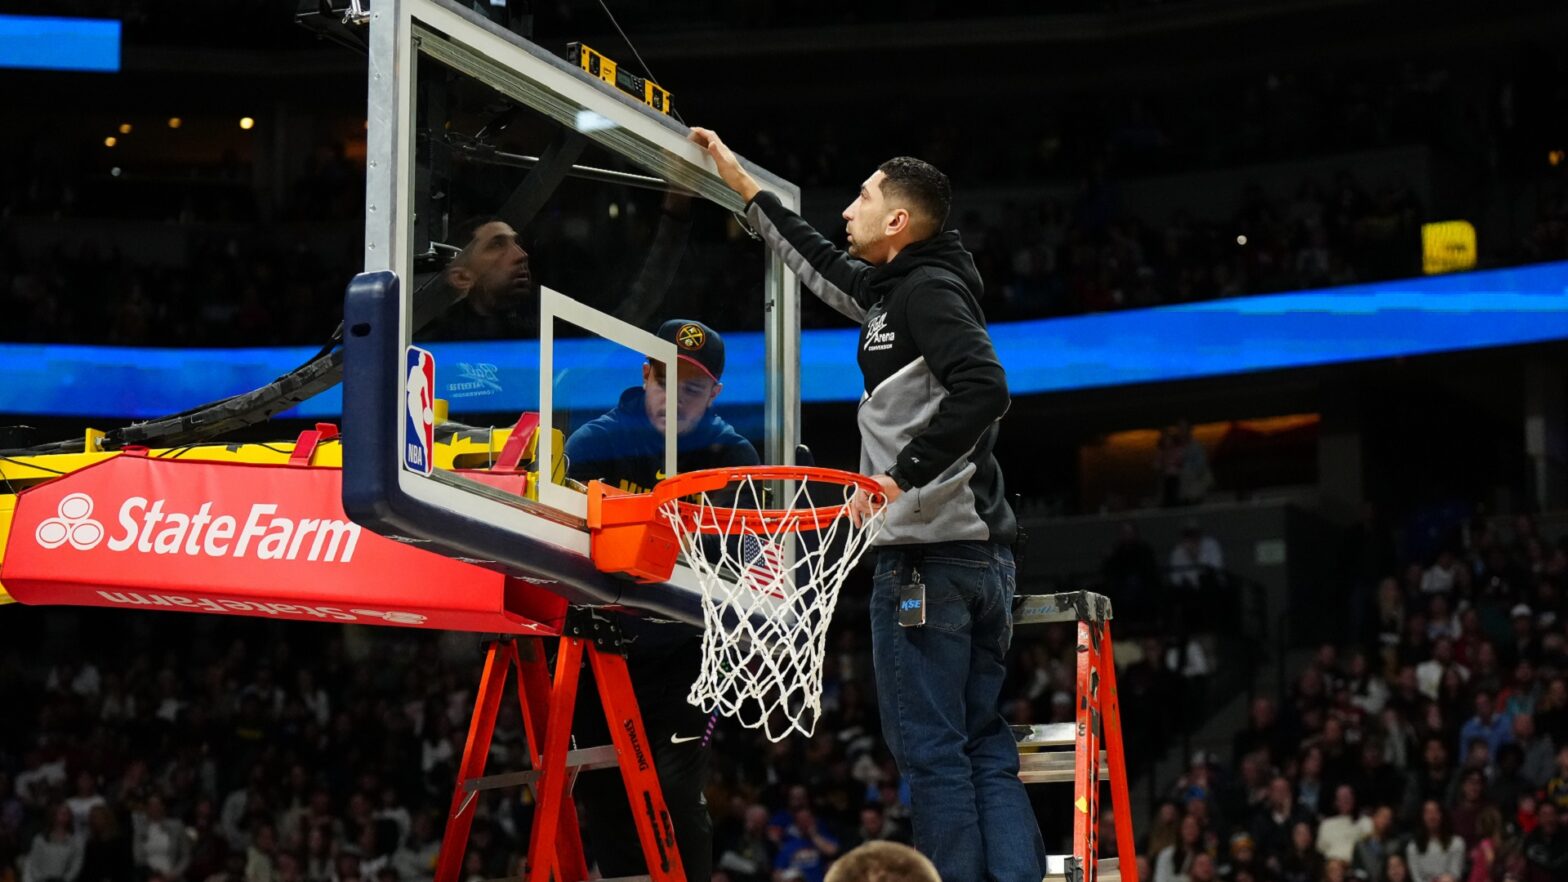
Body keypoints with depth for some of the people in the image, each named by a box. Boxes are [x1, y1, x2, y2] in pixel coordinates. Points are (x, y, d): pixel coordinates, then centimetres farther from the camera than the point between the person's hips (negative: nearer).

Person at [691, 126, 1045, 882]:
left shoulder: (927, 289, -9)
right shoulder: (896, 290, 18)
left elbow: (984, 389, -23)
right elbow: (822, 267, 36)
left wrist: (900, 475, -23)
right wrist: (746, 189, 41)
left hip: (929, 553, -9)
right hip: (982, 550, 9)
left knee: (930, 747, -6)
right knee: (984, 746, 8)